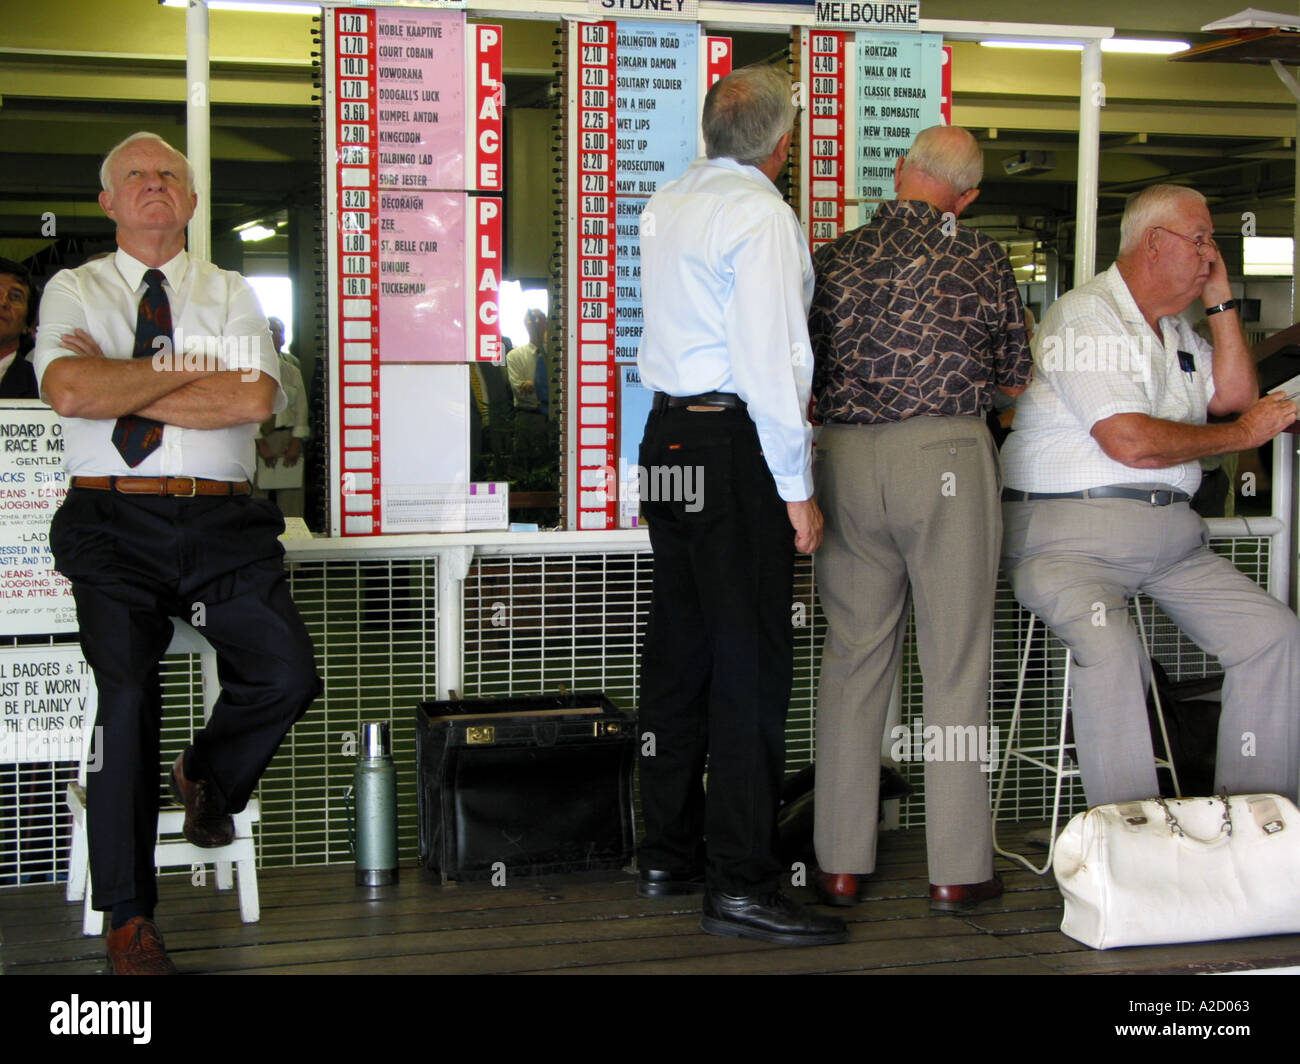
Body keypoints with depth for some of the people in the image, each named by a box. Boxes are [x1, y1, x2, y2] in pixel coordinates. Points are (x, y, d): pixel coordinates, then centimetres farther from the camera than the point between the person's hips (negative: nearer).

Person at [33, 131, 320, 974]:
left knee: (288, 675, -18)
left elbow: (256, 399, -4)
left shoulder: (232, 295, 16)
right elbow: (70, 391, -8)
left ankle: (207, 778, 19)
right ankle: (129, 914, -7)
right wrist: (192, 372, -3)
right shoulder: (75, 290, 12)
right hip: (115, 525, -2)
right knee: (129, 687, -22)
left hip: (223, 524, 2)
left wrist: (126, 388, -5)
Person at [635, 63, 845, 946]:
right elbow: (768, 357, -16)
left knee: (679, 649, 14)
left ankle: (668, 853, 23)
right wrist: (798, 490, -13)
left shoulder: (665, 204, 15)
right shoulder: (760, 212, -11)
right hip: (735, 446, -9)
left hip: (667, 435, 9)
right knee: (751, 662, -5)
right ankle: (740, 883, -2)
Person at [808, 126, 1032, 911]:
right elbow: (1016, 381, 9)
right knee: (957, 662, 4)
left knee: (853, 659, 9)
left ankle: (841, 862, 14)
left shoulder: (833, 258, 6)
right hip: (947, 456, -3)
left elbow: (805, 378, 11)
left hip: (845, 457, 3)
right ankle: (959, 869, 9)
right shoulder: (982, 260, 0)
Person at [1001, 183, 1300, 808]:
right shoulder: (1086, 315, -8)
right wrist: (1245, 434, -5)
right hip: (1073, 532, -8)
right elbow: (1130, 441, -17)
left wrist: (1221, 302, 12)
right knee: (1109, 648, -33)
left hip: (1170, 532, 8)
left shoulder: (1174, 329, 22)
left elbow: (1235, 395, 17)